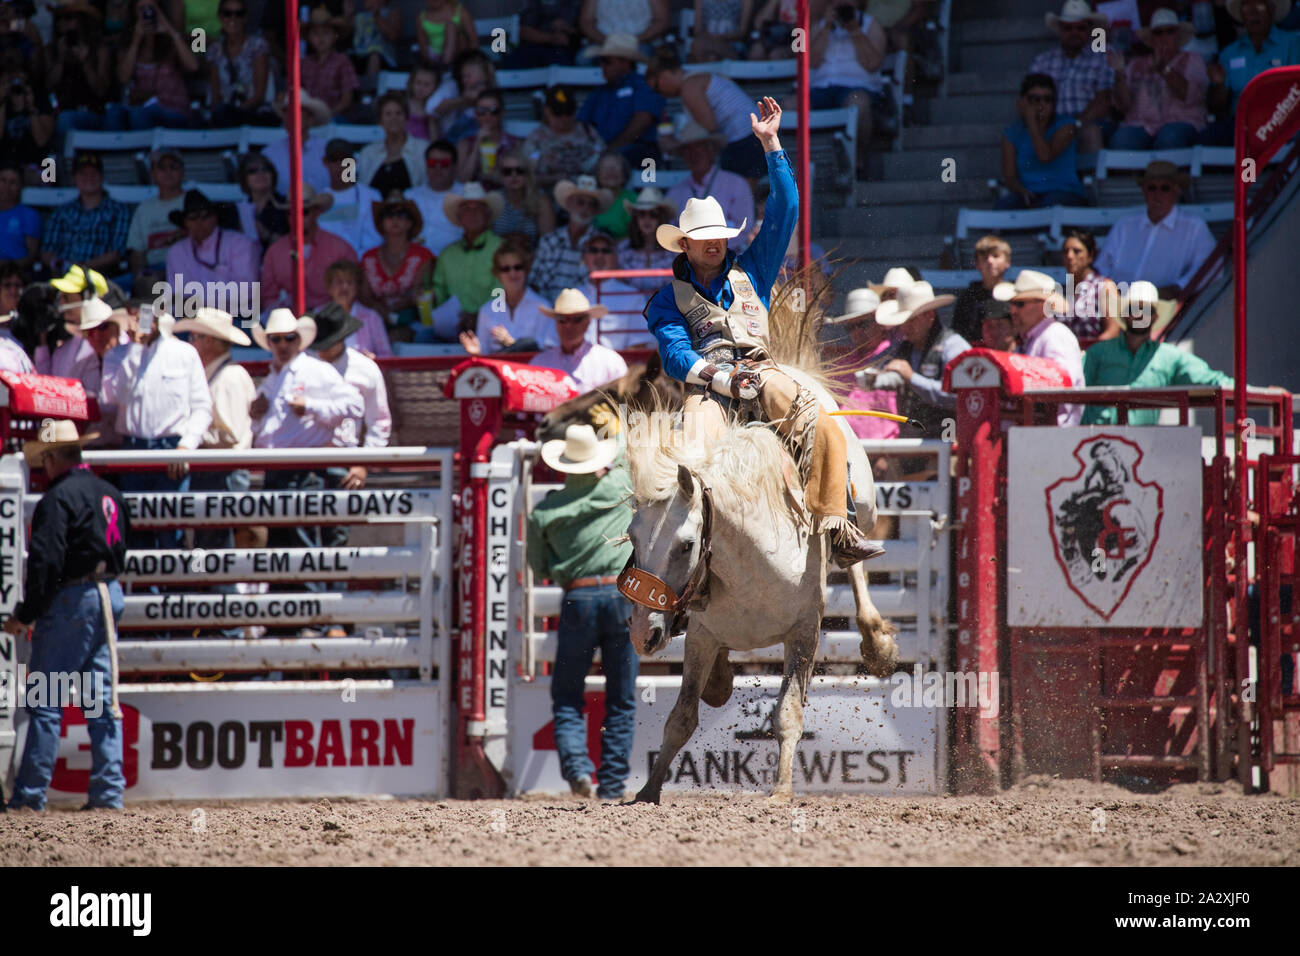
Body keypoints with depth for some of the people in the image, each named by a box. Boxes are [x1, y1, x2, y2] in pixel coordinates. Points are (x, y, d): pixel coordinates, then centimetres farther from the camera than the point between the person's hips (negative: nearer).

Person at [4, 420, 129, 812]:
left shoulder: (59, 497, -14)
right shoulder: (110, 494, 12)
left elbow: (45, 560, -19)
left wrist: (25, 614, -13)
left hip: (71, 601, -8)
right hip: (110, 595, 8)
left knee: (46, 702, -4)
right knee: (102, 700, 10)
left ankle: (29, 794, -3)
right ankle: (108, 791, 7)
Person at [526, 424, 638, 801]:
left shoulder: (545, 511, 3)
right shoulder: (621, 486, 1)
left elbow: (539, 568, 13)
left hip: (577, 599, 0)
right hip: (624, 594, 0)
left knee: (566, 696, 10)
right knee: (621, 699, 8)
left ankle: (576, 764, -12)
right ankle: (612, 783, 6)